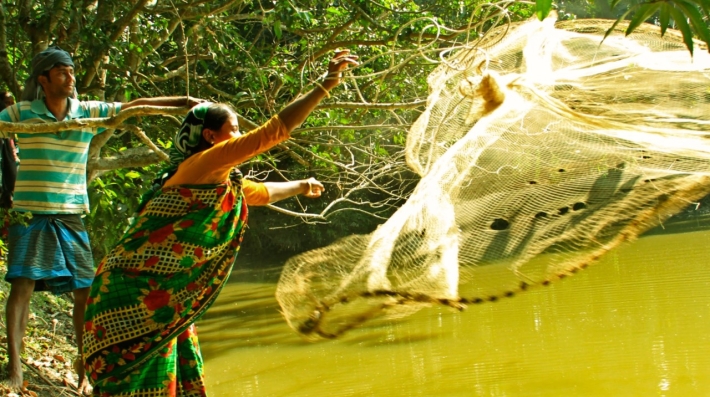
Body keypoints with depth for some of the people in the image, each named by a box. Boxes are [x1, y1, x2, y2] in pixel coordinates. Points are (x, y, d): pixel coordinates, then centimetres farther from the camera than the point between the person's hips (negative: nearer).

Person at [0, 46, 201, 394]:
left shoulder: (88, 113, 2)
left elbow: (136, 106, 2)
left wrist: (183, 101, -5)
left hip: (71, 217, 3)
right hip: (30, 214, -3)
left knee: (85, 290, 3)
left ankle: (84, 364, 16)